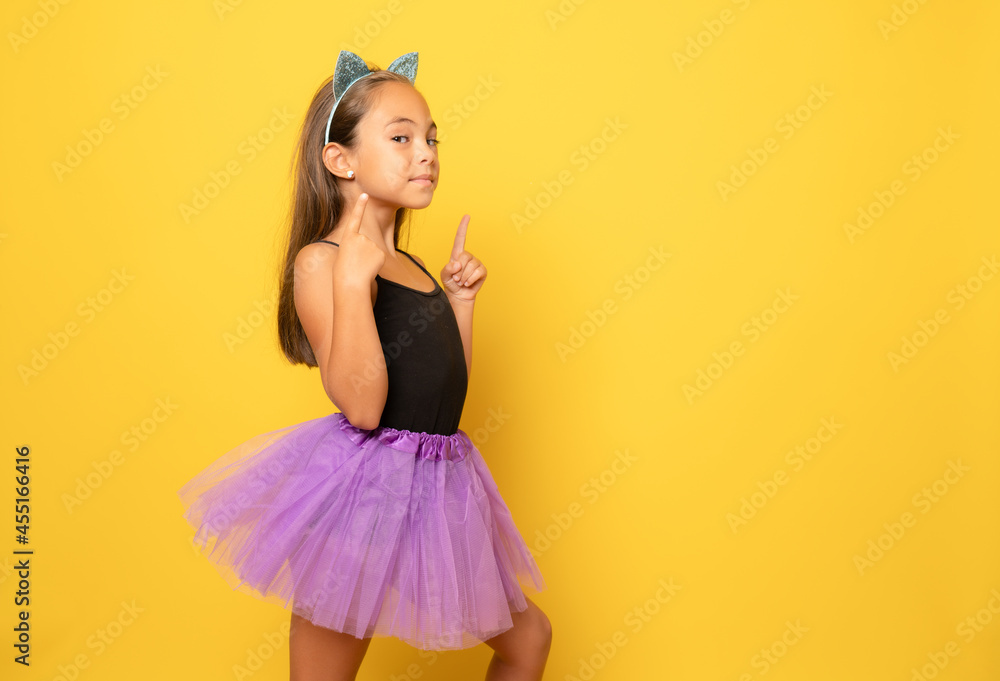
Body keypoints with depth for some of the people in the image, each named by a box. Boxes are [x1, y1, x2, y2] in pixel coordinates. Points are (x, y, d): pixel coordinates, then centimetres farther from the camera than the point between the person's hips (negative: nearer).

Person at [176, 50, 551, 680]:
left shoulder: (408, 266, 10)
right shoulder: (321, 260, -15)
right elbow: (361, 405, -25)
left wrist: (461, 298, 10)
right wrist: (352, 276, -30)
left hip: (436, 485, 8)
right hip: (362, 483, -8)